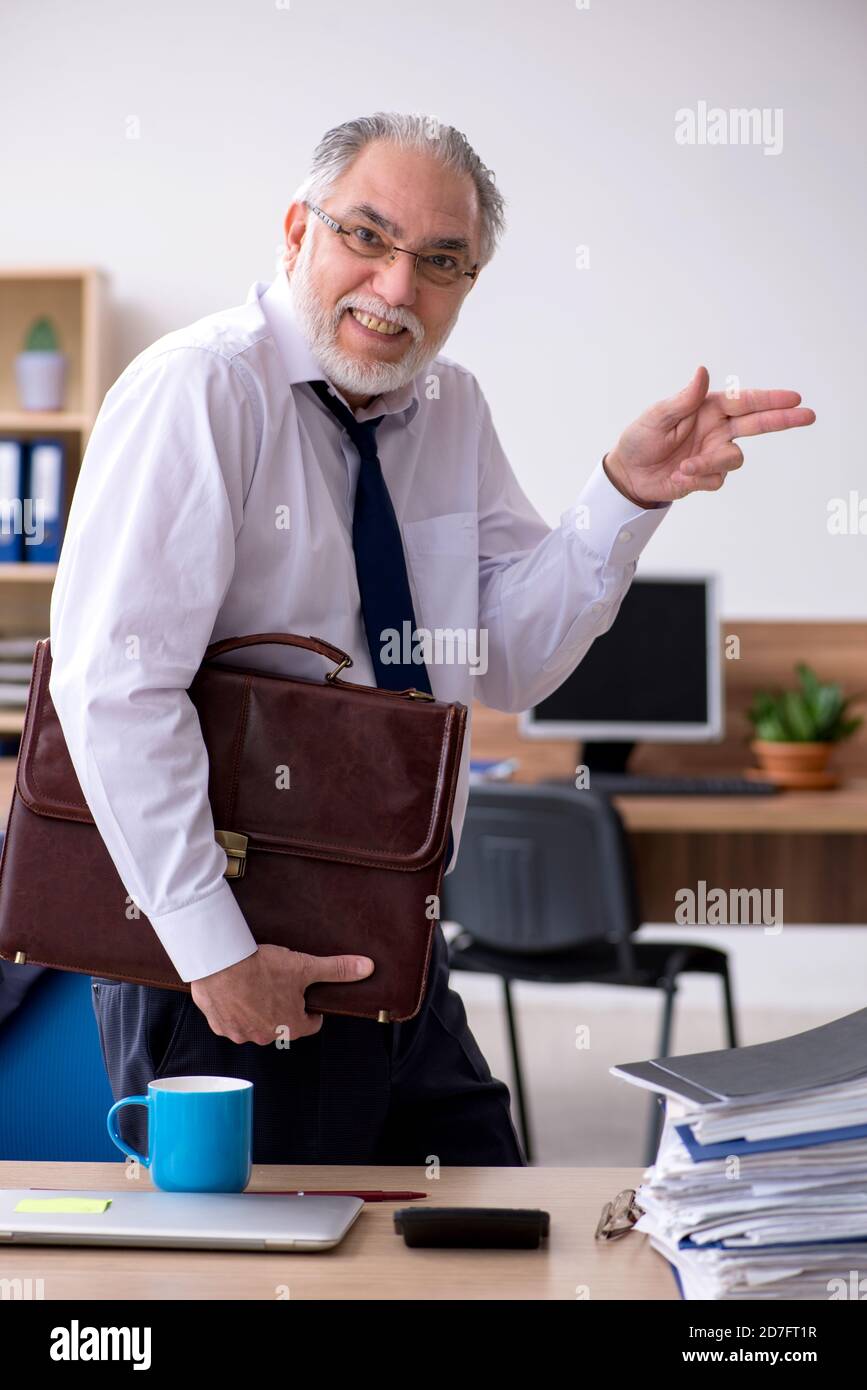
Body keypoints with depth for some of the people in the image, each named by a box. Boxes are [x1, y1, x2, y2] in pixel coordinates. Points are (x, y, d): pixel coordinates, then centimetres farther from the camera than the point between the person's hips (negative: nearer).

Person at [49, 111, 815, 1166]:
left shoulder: (452, 408, 9)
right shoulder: (200, 391, -15)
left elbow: (510, 660, 6)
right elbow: (115, 687, -22)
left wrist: (629, 494, -7)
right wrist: (214, 950, -24)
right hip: (230, 977, -8)